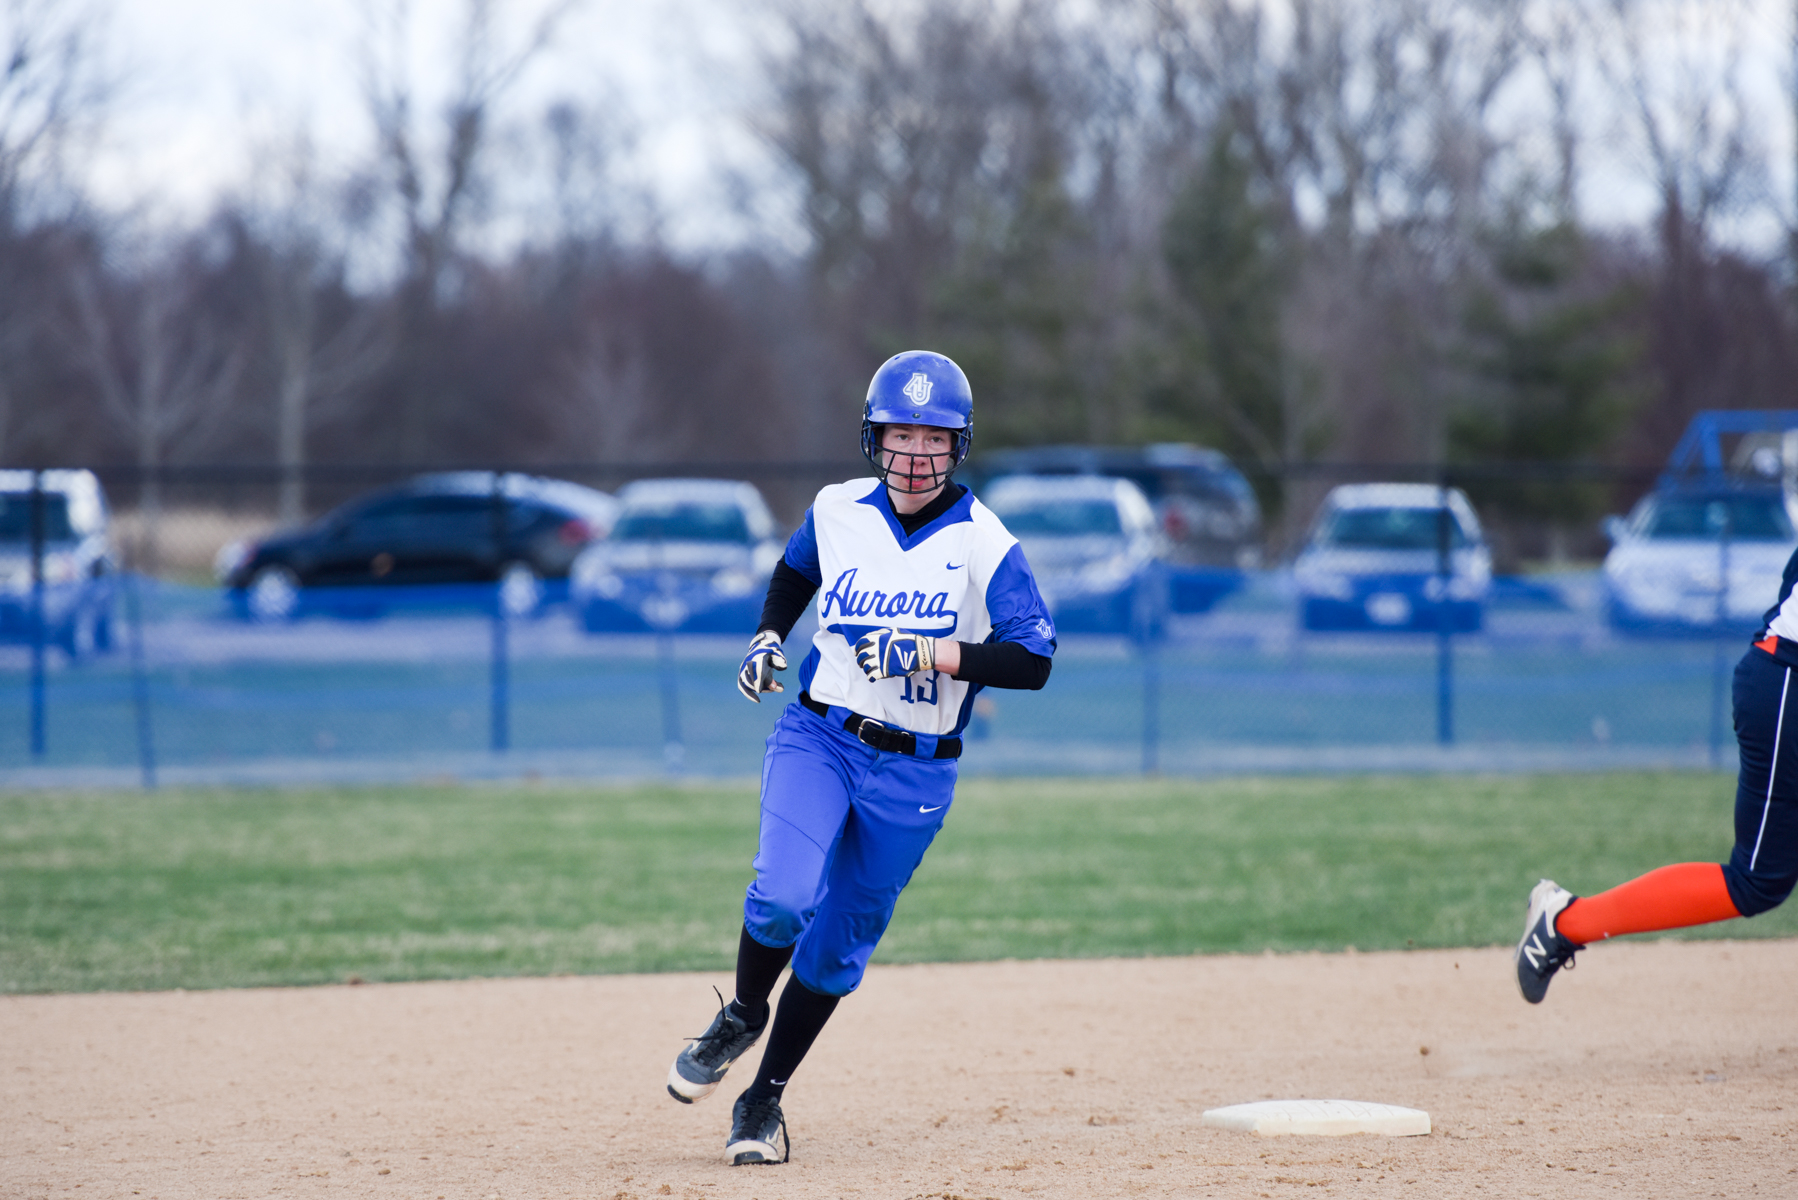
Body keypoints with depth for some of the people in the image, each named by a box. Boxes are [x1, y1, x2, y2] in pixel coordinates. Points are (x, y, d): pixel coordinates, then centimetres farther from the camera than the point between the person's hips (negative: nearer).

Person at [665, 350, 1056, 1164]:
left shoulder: (984, 545, -11)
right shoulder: (837, 512, 0)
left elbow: (1034, 660, -18)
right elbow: (796, 570, 23)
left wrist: (931, 653, -28)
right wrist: (767, 637, 7)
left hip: (914, 770, -1)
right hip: (818, 737, 1)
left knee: (841, 943, 6)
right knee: (784, 895, -22)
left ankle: (765, 1097, 23)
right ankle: (741, 1017, 8)